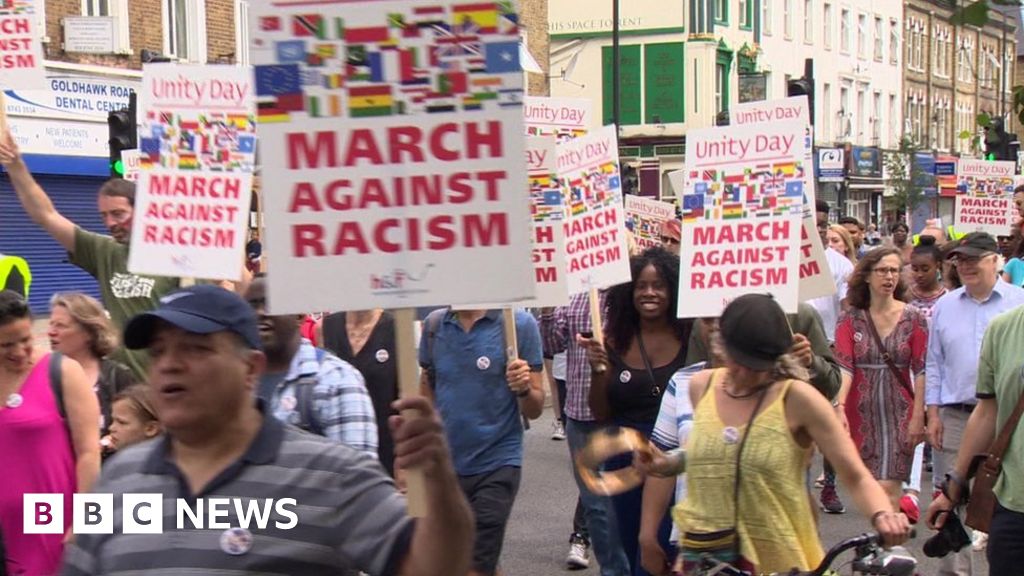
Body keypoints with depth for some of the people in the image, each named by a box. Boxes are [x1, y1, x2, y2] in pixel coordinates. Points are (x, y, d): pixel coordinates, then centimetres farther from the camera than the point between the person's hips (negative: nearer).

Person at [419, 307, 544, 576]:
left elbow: (534, 410, -5)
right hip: (443, 465, 4)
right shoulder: (434, 324, 2)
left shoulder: (519, 324, -9)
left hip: (496, 465, -4)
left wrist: (524, 388, -26)